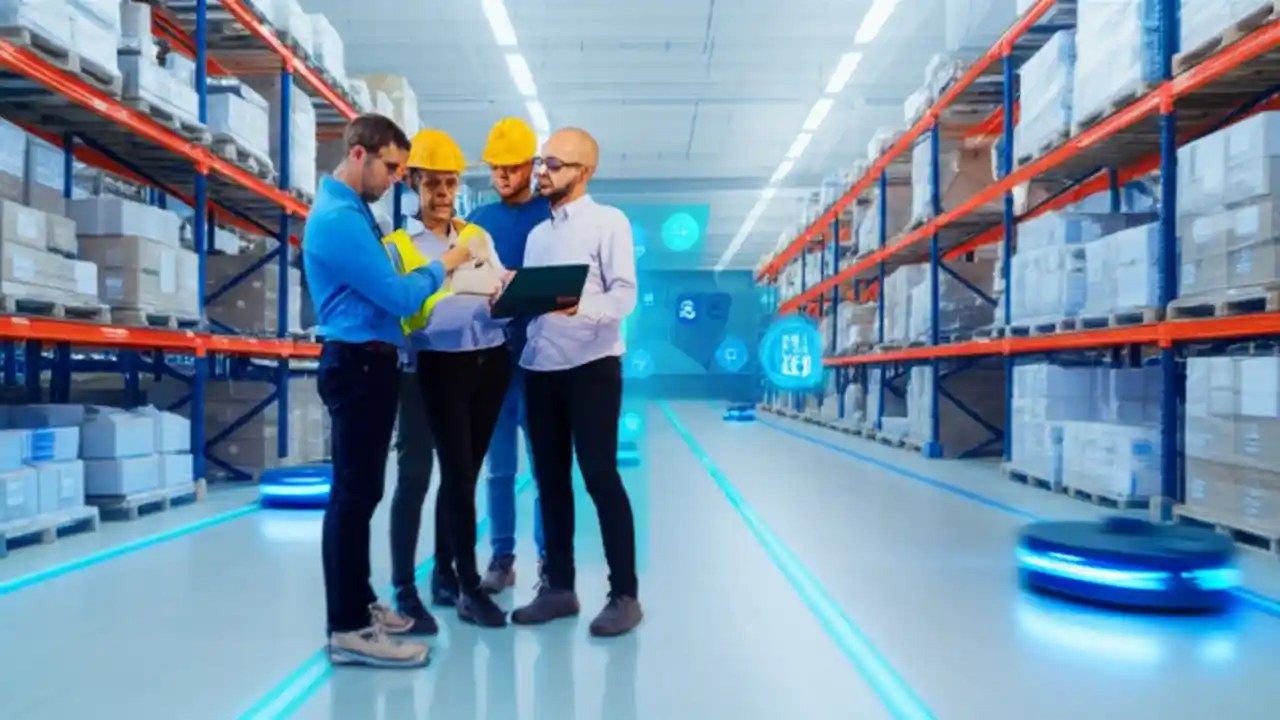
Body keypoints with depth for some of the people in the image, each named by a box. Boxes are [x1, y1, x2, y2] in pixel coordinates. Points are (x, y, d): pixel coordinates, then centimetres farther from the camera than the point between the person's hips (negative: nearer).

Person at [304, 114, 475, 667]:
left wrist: (431, 268, 6)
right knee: (354, 493, -5)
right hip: (358, 366, -11)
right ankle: (348, 629, 4)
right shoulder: (338, 218, -18)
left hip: (368, 364, 11)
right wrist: (443, 266, -5)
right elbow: (397, 297, -20)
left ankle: (358, 603, 27)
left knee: (361, 490, 15)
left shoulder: (351, 211, 15)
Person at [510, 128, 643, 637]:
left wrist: (581, 307, -31)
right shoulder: (538, 233, 20)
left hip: (591, 367, -7)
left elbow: (624, 294, -13)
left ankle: (624, 594, 6)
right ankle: (559, 586, 22)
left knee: (600, 478, -4)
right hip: (540, 368, 7)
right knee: (551, 479, 10)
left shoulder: (609, 222, -2)